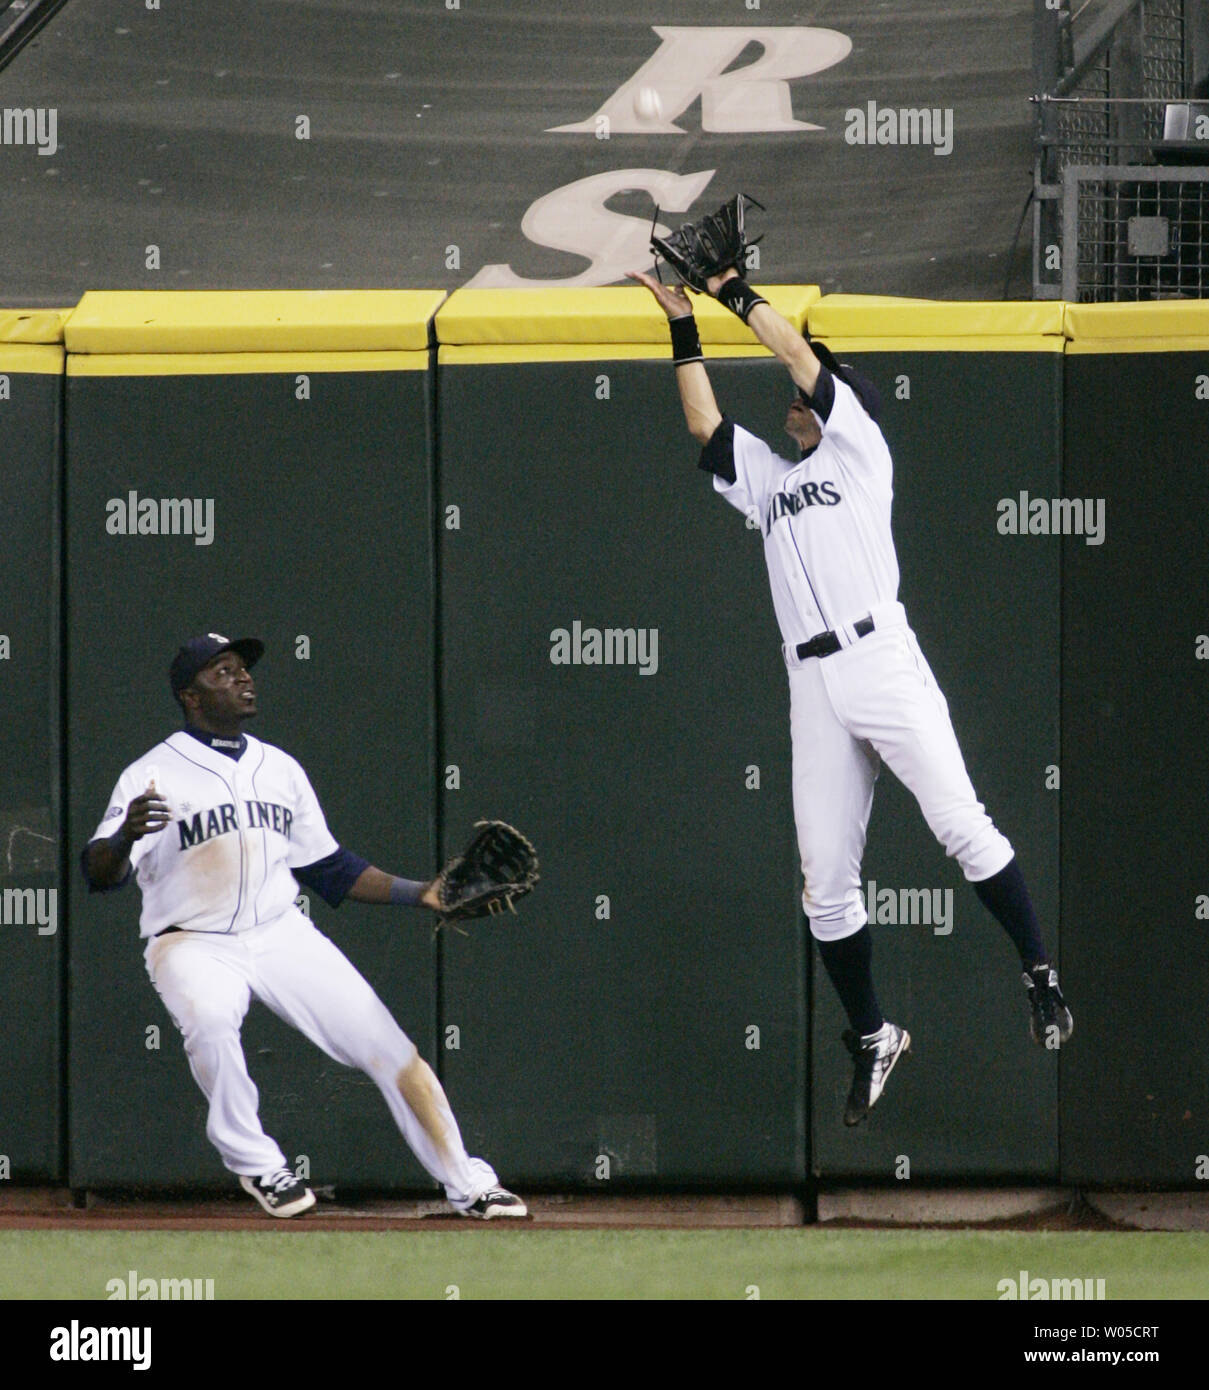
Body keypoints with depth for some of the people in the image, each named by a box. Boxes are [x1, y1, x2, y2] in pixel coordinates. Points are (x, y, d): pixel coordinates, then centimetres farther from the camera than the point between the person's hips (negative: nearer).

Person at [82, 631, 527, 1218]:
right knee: (209, 1019, -37)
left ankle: (468, 1186, 3)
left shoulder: (280, 768, 14)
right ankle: (256, 1163, -16)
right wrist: (125, 835, -39)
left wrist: (422, 893, 13)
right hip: (193, 944, -5)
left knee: (387, 1044, -7)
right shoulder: (152, 776, -5)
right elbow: (101, 874, -16)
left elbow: (329, 868, 20)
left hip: (281, 934, 5)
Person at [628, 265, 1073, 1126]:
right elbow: (704, 423, 17)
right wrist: (685, 324, 16)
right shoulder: (766, 479, 26)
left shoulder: (858, 445, 12)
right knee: (826, 883, 1)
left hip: (881, 658, -6)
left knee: (961, 826, -17)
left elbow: (802, 357, 4)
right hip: (814, 687, 6)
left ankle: (1041, 977, -11)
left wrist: (732, 287, 10)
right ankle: (872, 1038, 10)